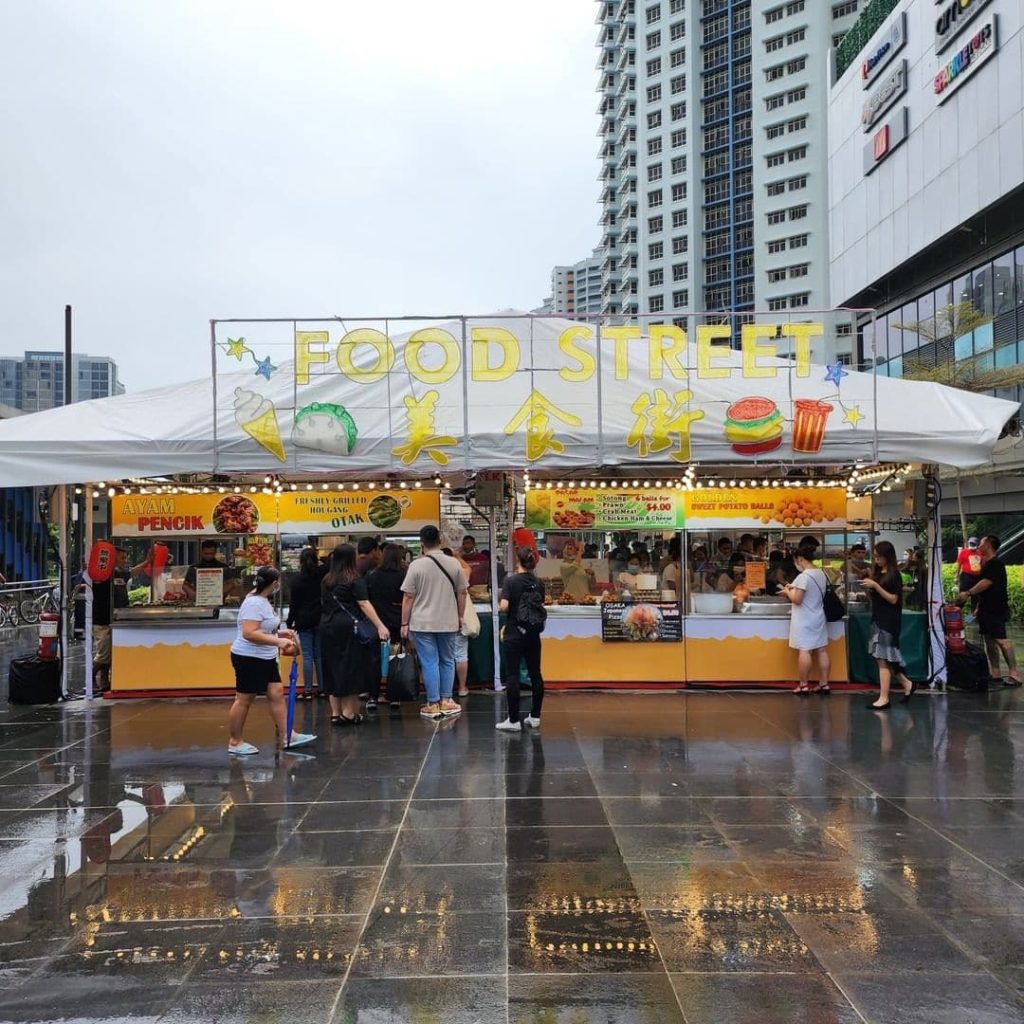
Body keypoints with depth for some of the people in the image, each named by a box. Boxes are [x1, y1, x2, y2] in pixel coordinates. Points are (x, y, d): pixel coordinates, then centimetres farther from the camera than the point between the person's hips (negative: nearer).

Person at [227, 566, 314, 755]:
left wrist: (280, 633, 15)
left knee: (277, 694, 8)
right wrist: (278, 642, -30)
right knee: (244, 700, 1)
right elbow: (249, 633, -31)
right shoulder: (254, 603, -21)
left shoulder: (263, 601, 10)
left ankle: (288, 736, 13)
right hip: (249, 659, -10)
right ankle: (235, 742, 13)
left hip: (265, 659, 10)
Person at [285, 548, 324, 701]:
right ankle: (322, 688, 12)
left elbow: (294, 604, -5)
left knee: (307, 656, -1)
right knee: (320, 654, 9)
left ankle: (308, 690, 0)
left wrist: (290, 623, 1)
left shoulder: (298, 580, -7)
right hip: (320, 620, 3)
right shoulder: (322, 575, -1)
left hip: (304, 621, -3)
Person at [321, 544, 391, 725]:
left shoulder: (327, 580, 11)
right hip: (348, 627, -6)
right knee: (351, 669, 2)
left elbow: (325, 603, 16)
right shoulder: (354, 579, -8)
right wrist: (380, 626, -18)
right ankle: (348, 712, 3)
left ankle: (335, 714, 14)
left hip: (327, 627, 6)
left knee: (333, 669, 10)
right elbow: (364, 605, -15)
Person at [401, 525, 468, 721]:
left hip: (422, 623, -2)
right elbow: (462, 593, 6)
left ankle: (433, 704, 7)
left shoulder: (417, 565, -9)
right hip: (448, 622, 3)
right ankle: (446, 701, 17)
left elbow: (408, 597, -8)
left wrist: (404, 623, 0)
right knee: (447, 661, 15)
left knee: (430, 663, 3)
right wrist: (460, 616, 18)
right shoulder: (454, 563, 0)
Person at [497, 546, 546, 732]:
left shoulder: (511, 581, -11)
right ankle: (535, 717, 16)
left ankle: (514, 720, 0)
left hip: (514, 635, -5)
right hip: (533, 634, 5)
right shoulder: (538, 583, 3)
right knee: (535, 675, 10)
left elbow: (504, 606, -20)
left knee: (512, 676, -1)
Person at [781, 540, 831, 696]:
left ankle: (803, 686, -2)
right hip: (818, 618, 8)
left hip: (805, 621, -8)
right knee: (822, 650, 8)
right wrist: (794, 588, 17)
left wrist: (788, 592, -2)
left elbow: (797, 599, -20)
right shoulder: (822, 574, 9)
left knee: (805, 651, -5)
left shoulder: (803, 577, -19)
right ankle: (824, 684, 13)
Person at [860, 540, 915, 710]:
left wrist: (875, 585, -20)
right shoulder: (878, 573, 12)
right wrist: (868, 586, 4)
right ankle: (907, 684, 27)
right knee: (883, 658, 11)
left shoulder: (894, 575, -9)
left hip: (889, 621, -8)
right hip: (878, 619, 8)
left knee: (882, 658, -8)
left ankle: (884, 699, -5)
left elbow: (893, 599, -15)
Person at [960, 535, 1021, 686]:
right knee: (989, 639, 10)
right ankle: (994, 673, 14)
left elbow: (986, 583, -23)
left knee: (1001, 639, -14)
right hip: (986, 609, 10)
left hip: (996, 609, -10)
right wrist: (979, 607, 23)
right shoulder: (987, 564, 18)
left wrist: (968, 593, -23)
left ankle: (1014, 674, -15)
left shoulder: (996, 563, -13)